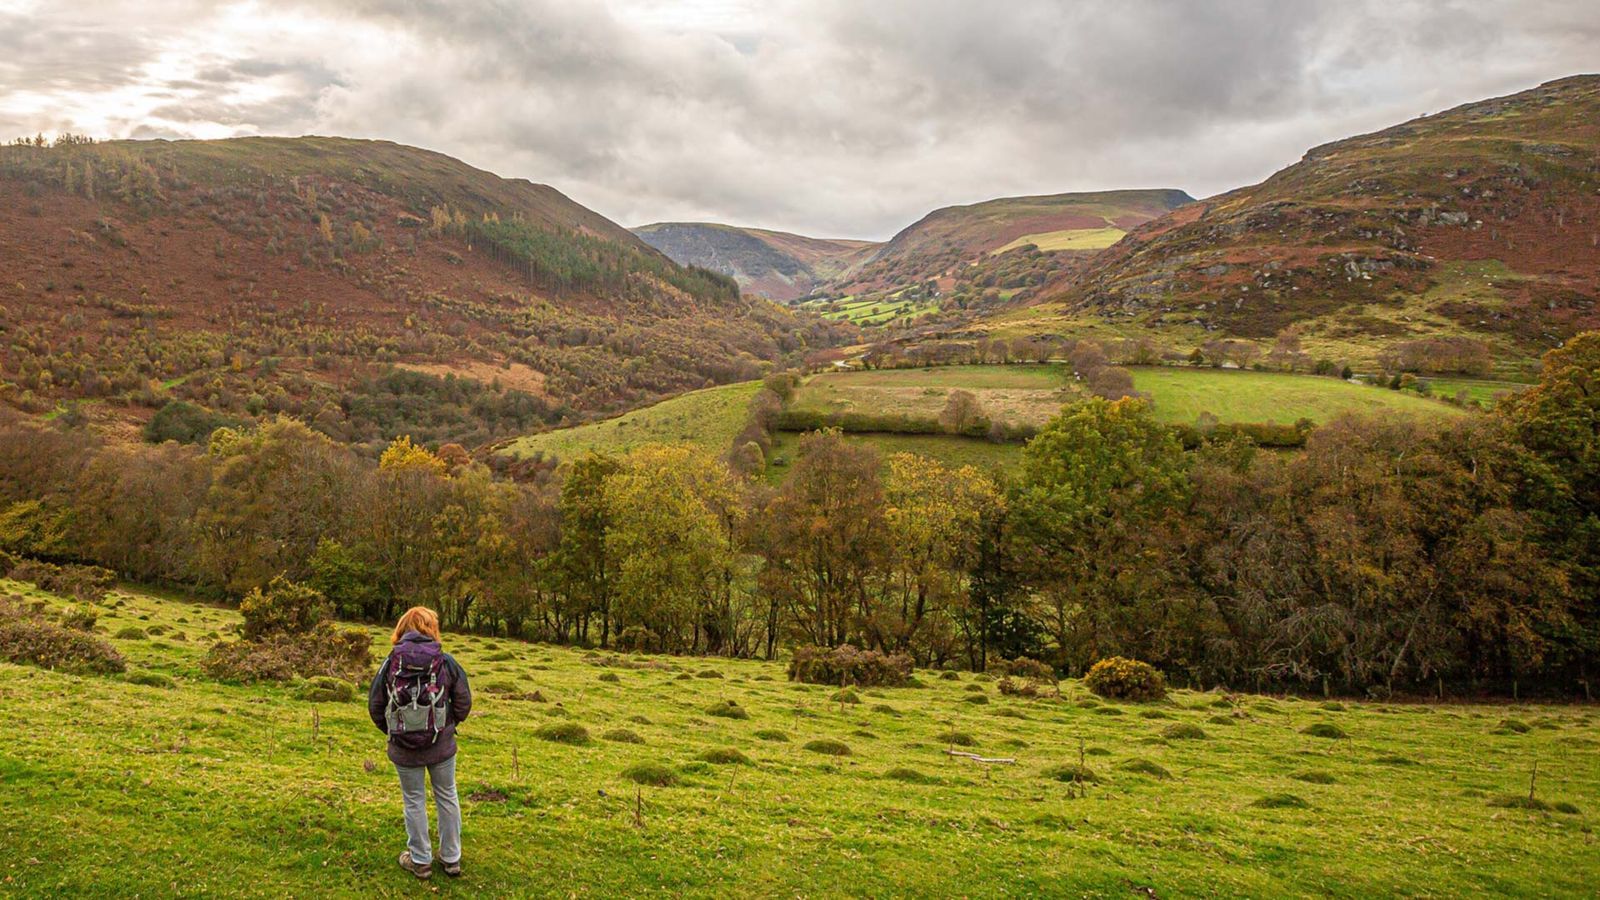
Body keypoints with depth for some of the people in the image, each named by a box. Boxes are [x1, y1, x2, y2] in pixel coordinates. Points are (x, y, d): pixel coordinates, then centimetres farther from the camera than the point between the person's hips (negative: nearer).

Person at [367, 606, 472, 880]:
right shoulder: (446, 662, -9)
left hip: (404, 748, 0)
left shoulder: (391, 663, -7)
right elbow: (464, 703, -6)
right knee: (447, 797, 15)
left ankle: (420, 861, 24)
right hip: (442, 744, 0)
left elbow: (375, 705, -2)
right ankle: (451, 858, 24)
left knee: (414, 801, 14)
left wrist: (392, 731, 14)